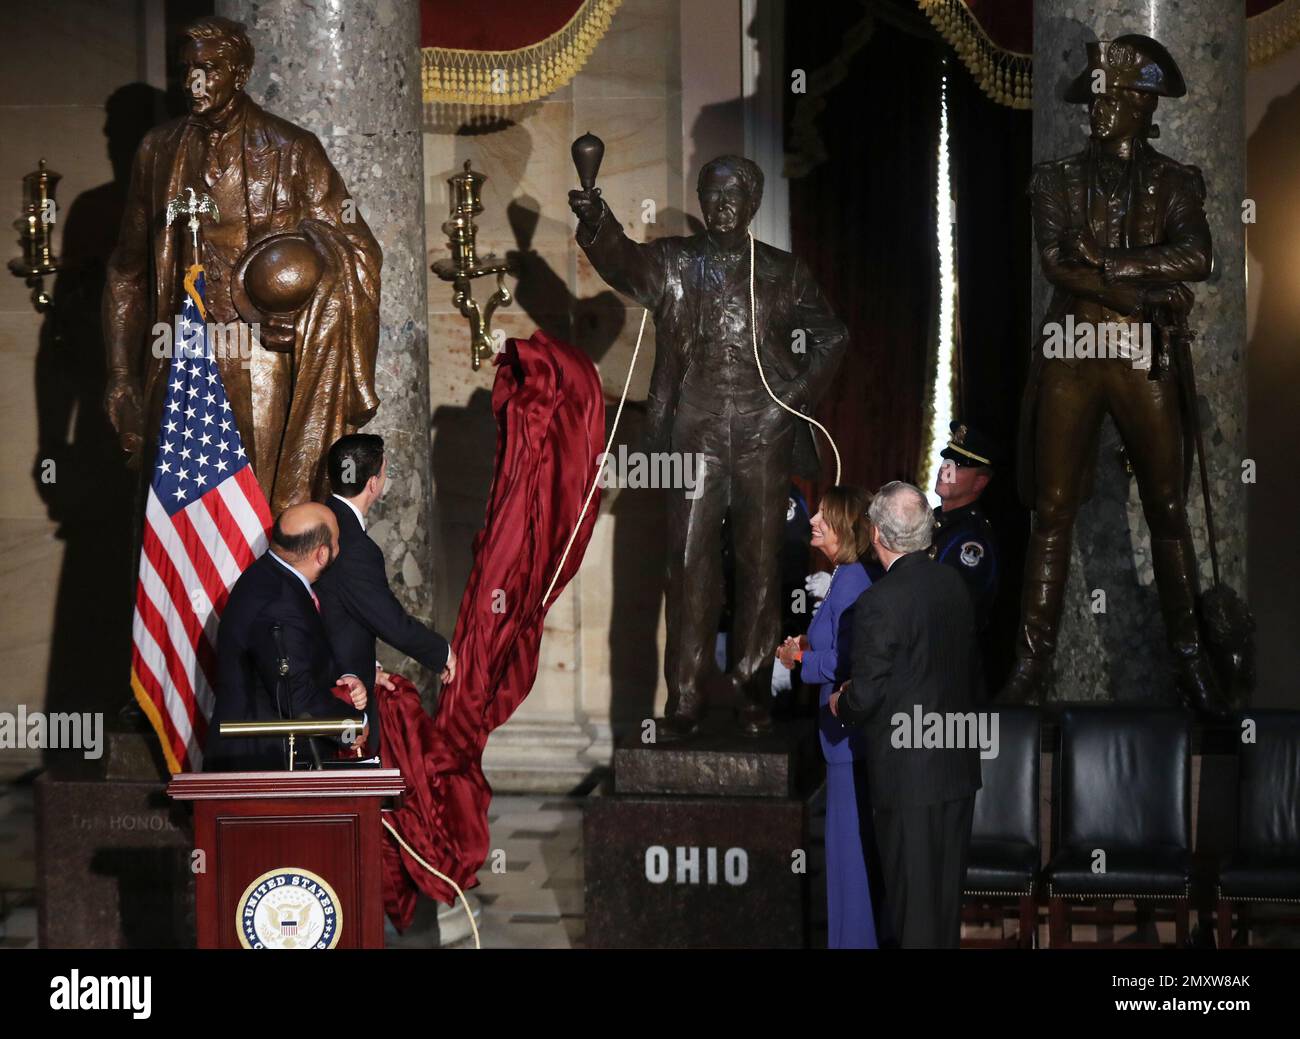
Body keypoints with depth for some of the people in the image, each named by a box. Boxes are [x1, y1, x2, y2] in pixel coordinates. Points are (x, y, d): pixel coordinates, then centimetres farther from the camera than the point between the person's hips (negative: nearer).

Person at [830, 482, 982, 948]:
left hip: (908, 772, -7)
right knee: (947, 886, 16)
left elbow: (865, 695, -18)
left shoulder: (880, 602, -19)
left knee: (912, 896, 2)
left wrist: (839, 705, 3)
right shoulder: (954, 585, 3)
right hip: (960, 765, 7)